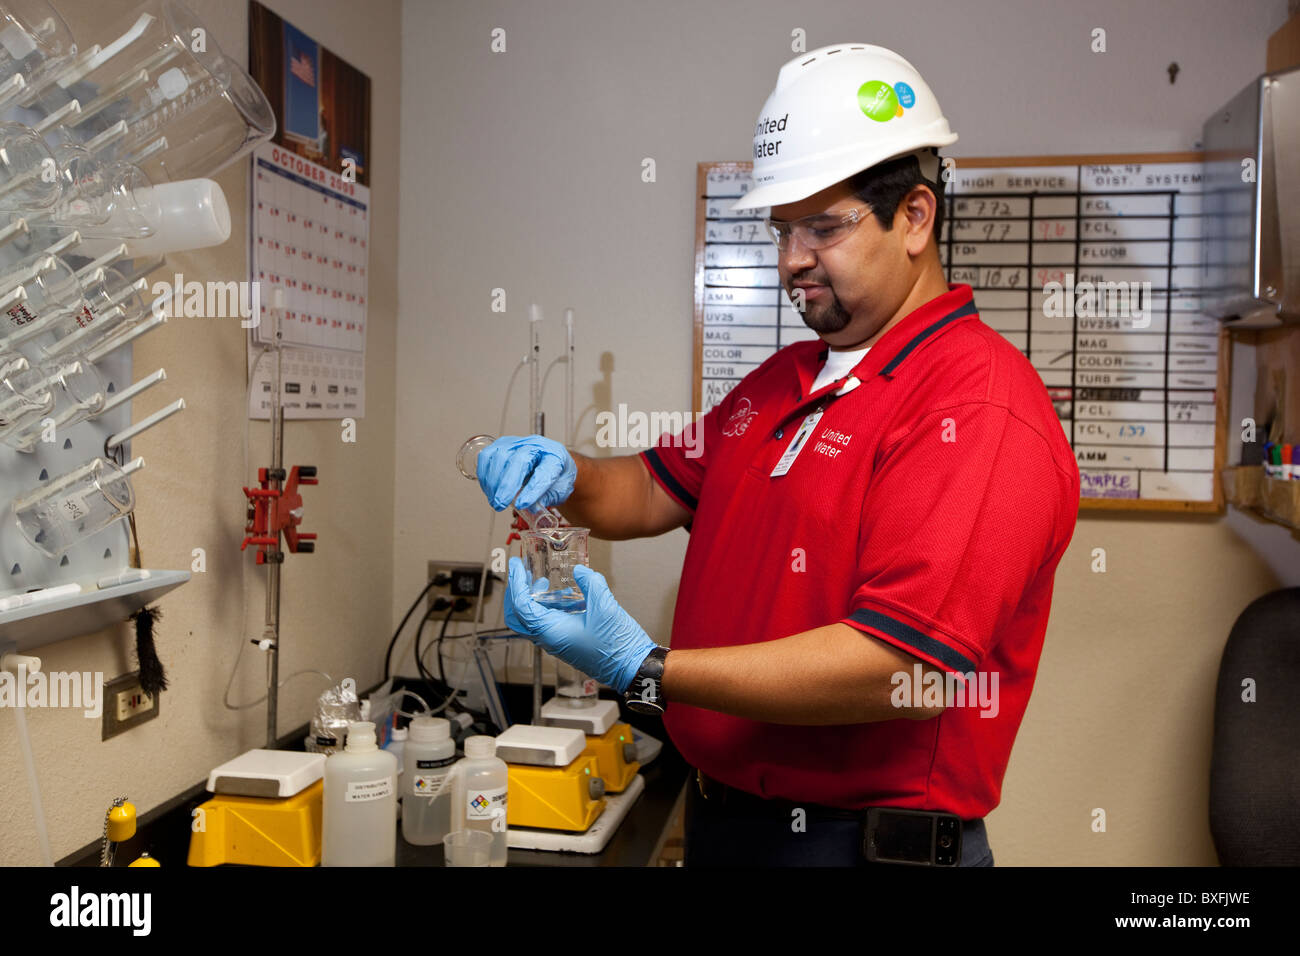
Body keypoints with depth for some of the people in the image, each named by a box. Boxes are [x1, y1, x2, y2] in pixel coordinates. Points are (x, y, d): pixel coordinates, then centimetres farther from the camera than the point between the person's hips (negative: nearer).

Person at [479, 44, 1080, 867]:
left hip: (863, 837, -8)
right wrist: (566, 479, -7)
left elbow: (907, 669, -28)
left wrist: (647, 671, -30)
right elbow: (655, 490, 15)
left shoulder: (980, 404, -20)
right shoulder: (782, 381, 11)